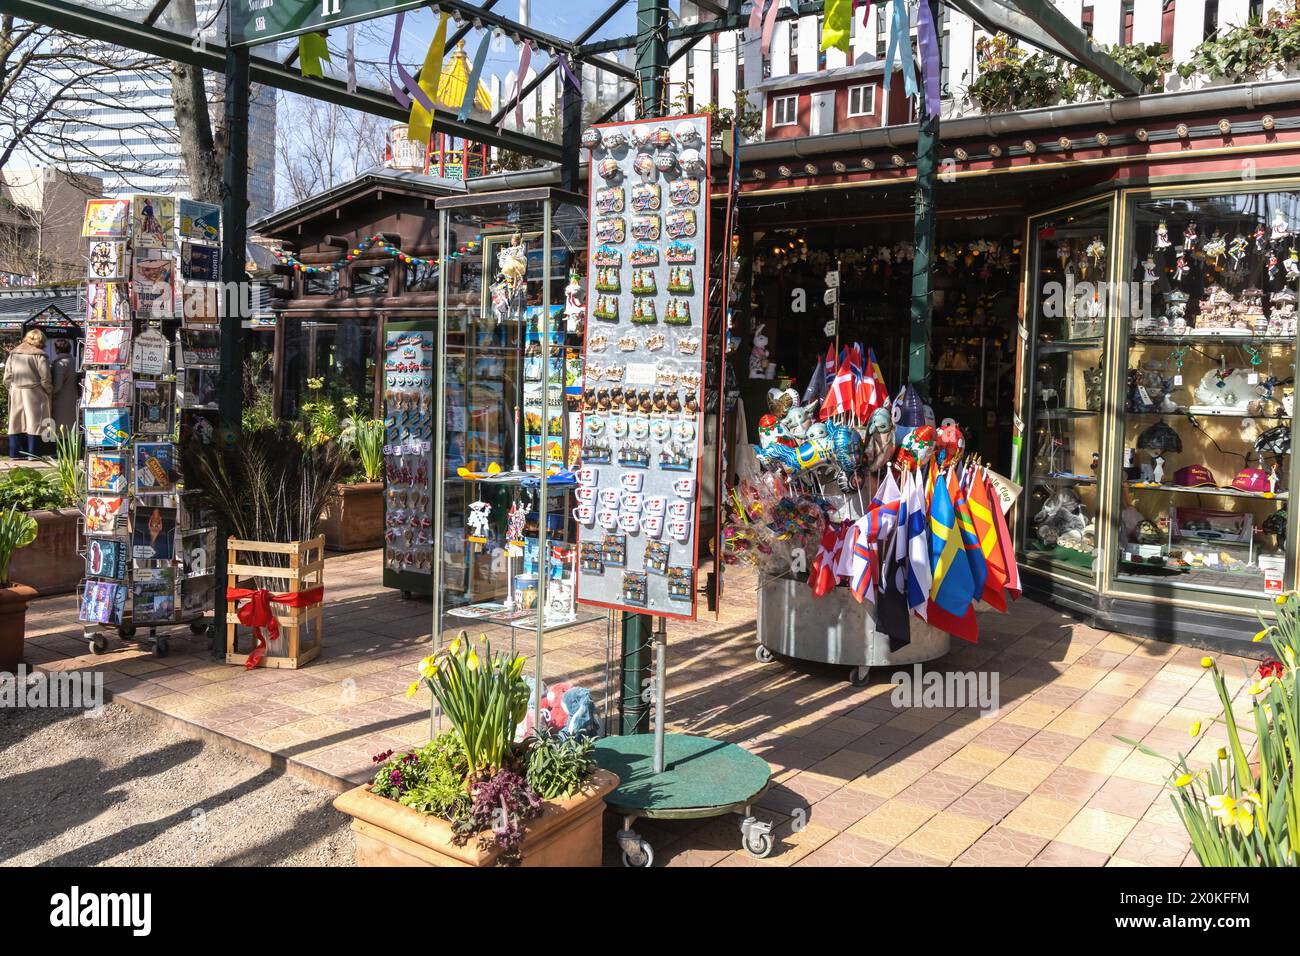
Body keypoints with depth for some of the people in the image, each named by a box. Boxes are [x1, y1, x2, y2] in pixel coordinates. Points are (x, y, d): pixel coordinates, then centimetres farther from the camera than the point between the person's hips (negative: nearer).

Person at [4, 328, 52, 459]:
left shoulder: (13, 354, 8)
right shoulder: (39, 355, -8)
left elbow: (7, 378, 7)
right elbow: (45, 379, -11)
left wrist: (12, 389, 19)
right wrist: (48, 392, 4)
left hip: (16, 394, 5)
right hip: (34, 394, -5)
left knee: (16, 423, 9)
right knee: (33, 424, 0)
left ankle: (15, 452, 12)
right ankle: (33, 453, 0)